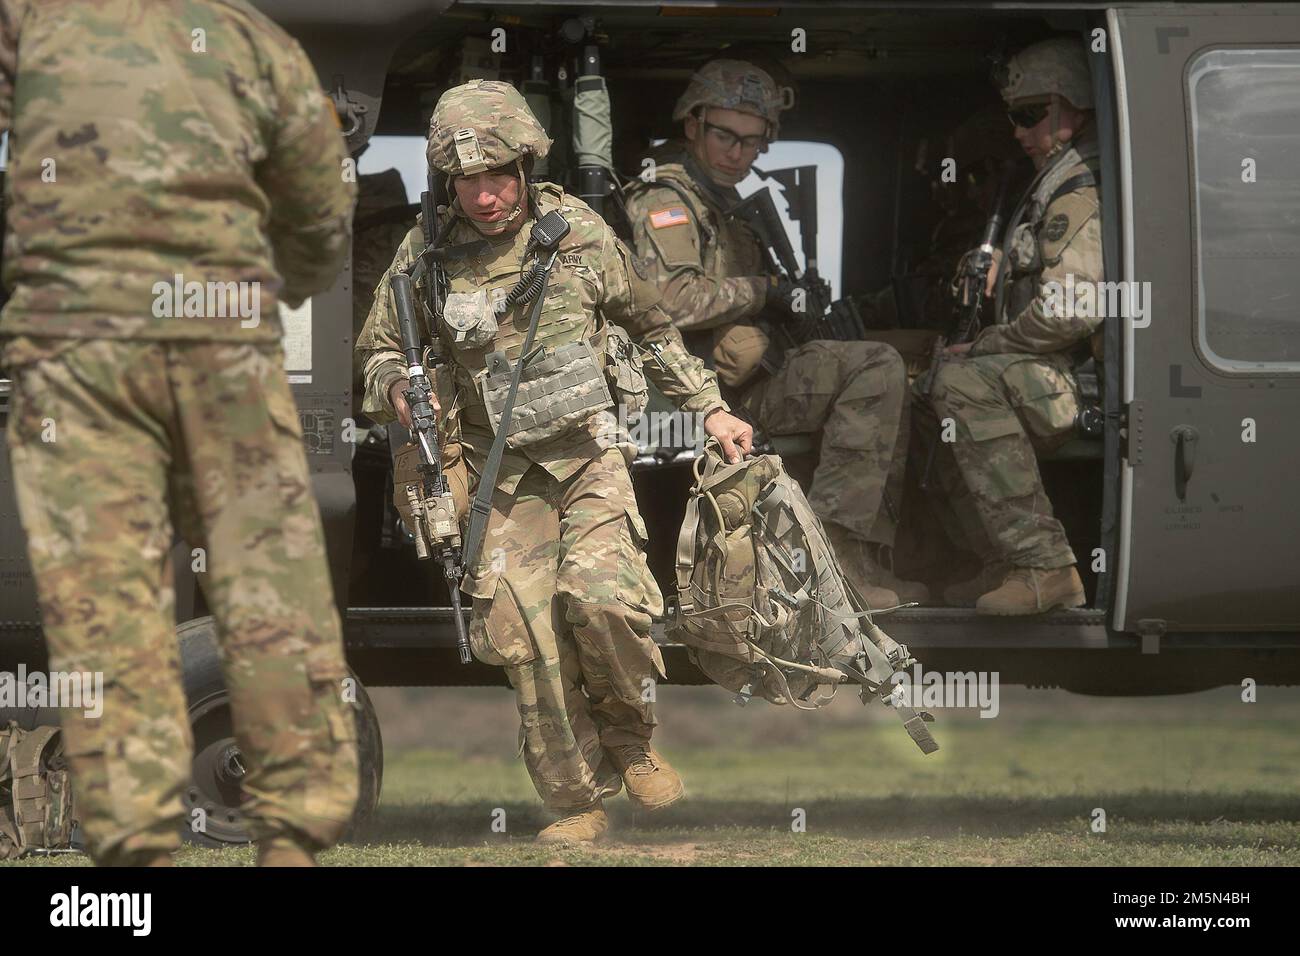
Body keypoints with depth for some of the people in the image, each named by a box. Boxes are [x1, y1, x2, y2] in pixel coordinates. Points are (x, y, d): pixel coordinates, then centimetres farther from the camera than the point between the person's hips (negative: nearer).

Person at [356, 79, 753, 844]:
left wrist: (711, 409, 12)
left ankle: (632, 740, 4)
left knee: (601, 595, -23)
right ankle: (580, 802, 4)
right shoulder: (427, 254, -3)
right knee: (526, 636, -8)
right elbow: (378, 354, 8)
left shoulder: (577, 229, -2)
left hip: (589, 454, -1)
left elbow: (653, 326, 12)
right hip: (503, 475, 1)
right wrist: (398, 391, -15)